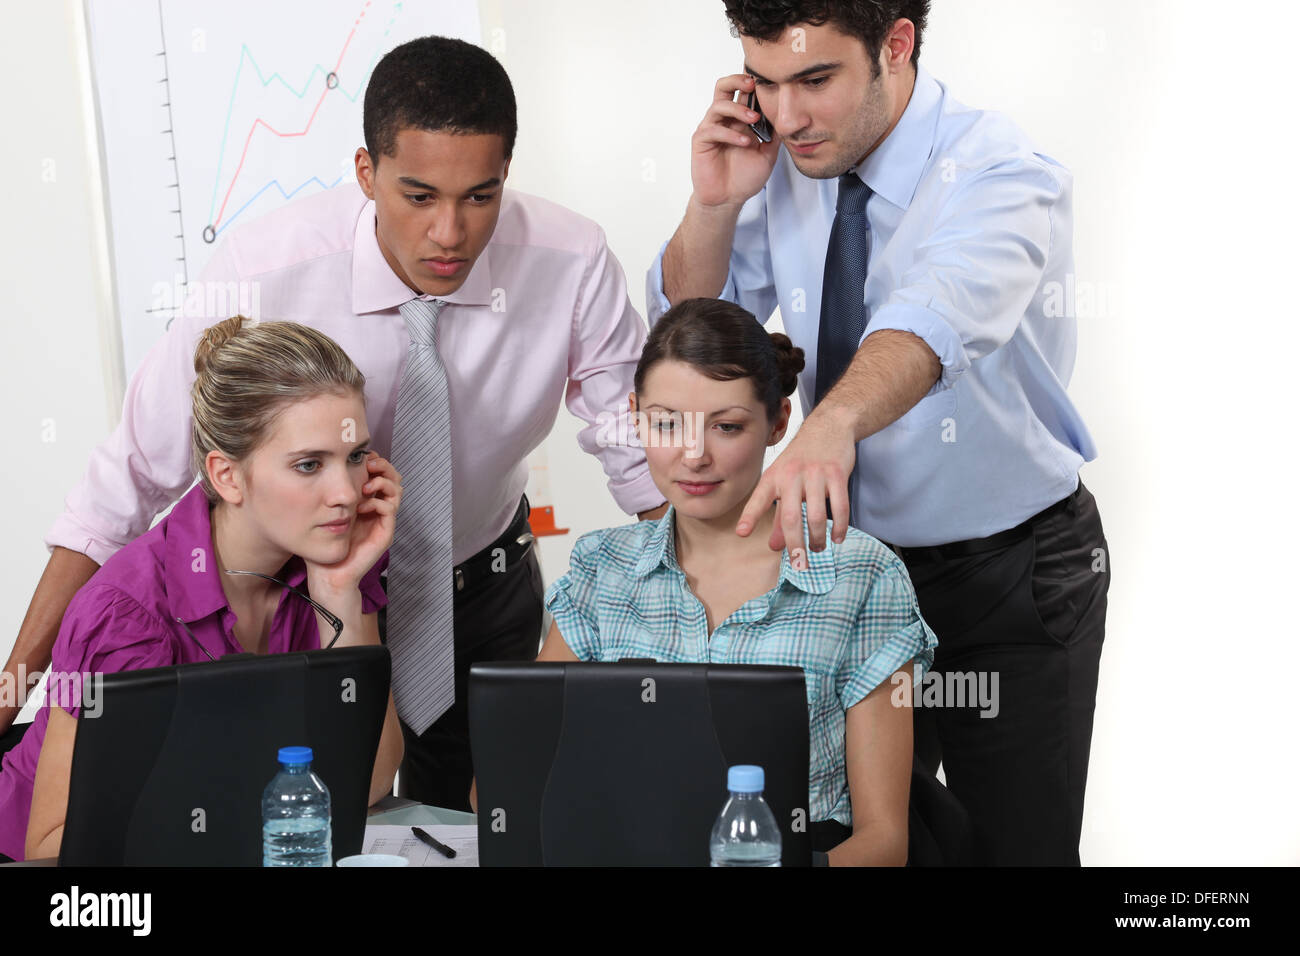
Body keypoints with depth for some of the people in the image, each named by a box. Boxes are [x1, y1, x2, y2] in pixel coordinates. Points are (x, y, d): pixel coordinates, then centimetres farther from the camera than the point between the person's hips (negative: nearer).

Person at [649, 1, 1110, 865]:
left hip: (1013, 581, -5)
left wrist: (834, 422, -63)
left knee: (1019, 843, 4)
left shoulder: (1003, 177, -22)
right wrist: (715, 203, -13)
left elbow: (938, 313, -44)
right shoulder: (790, 167, -4)